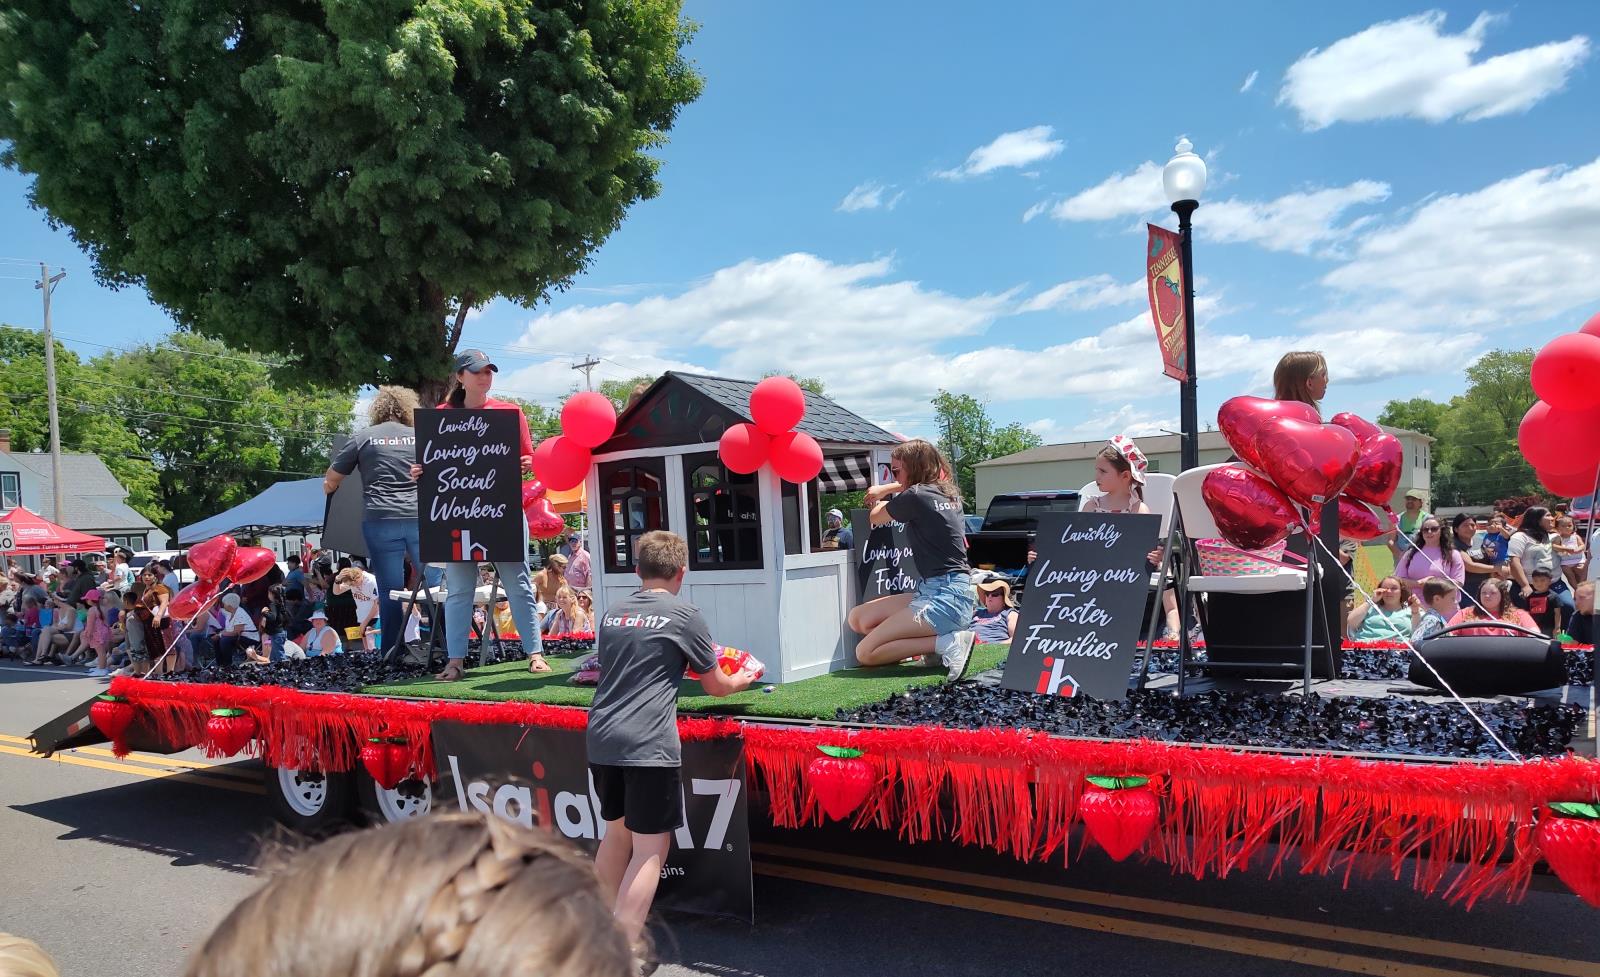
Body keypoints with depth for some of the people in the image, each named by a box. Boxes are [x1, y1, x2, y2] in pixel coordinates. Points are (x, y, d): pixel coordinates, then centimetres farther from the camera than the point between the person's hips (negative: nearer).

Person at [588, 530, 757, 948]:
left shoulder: (612, 613, 14)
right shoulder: (684, 615, -2)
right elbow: (716, 686, 6)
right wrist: (742, 679, 27)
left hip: (601, 738, 7)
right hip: (648, 743, -6)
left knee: (617, 831, 23)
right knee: (650, 848, 0)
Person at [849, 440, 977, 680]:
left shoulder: (915, 496, -12)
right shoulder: (947, 492, 12)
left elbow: (875, 518, 9)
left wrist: (883, 495, 28)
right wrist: (884, 489, 33)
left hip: (946, 597, -9)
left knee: (865, 653, -11)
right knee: (858, 618, 10)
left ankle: (947, 644, -13)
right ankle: (934, 643, -1)